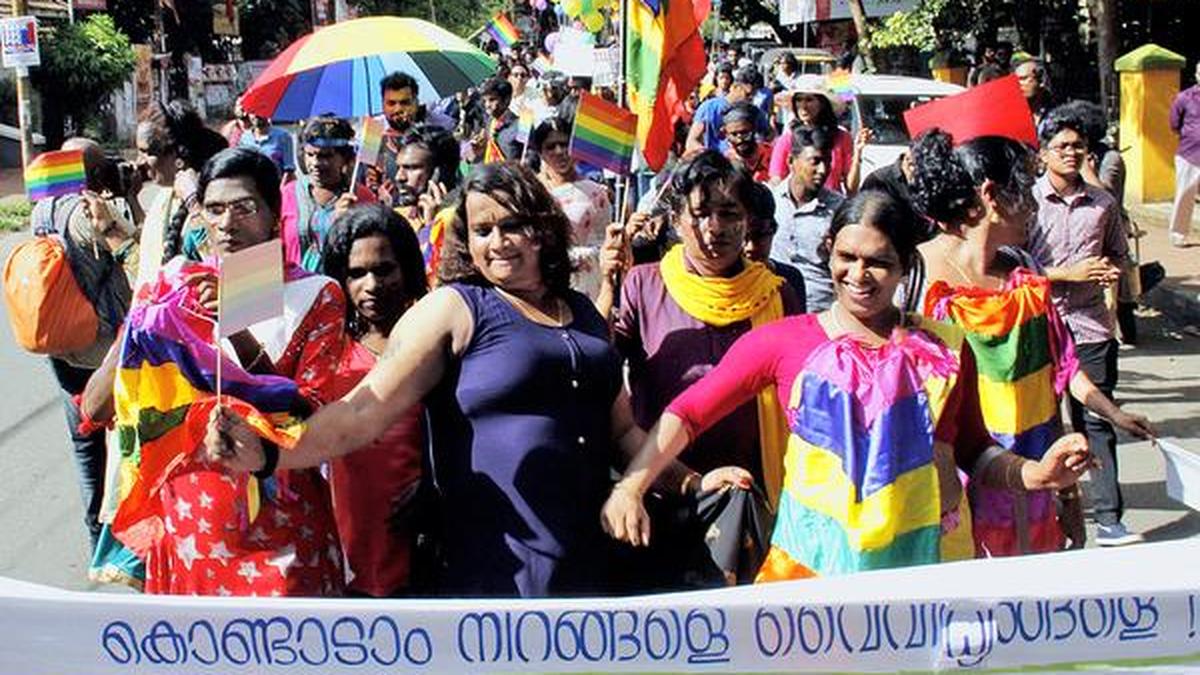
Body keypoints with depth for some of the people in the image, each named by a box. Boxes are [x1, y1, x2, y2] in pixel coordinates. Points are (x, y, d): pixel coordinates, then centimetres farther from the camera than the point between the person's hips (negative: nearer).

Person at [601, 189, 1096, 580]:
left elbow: (975, 453, 13)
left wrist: (1035, 474, -6)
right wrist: (629, 488, -13)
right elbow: (688, 413, -2)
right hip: (814, 558, -1)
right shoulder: (786, 341, 0)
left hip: (927, 560, 2)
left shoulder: (944, 349, 6)